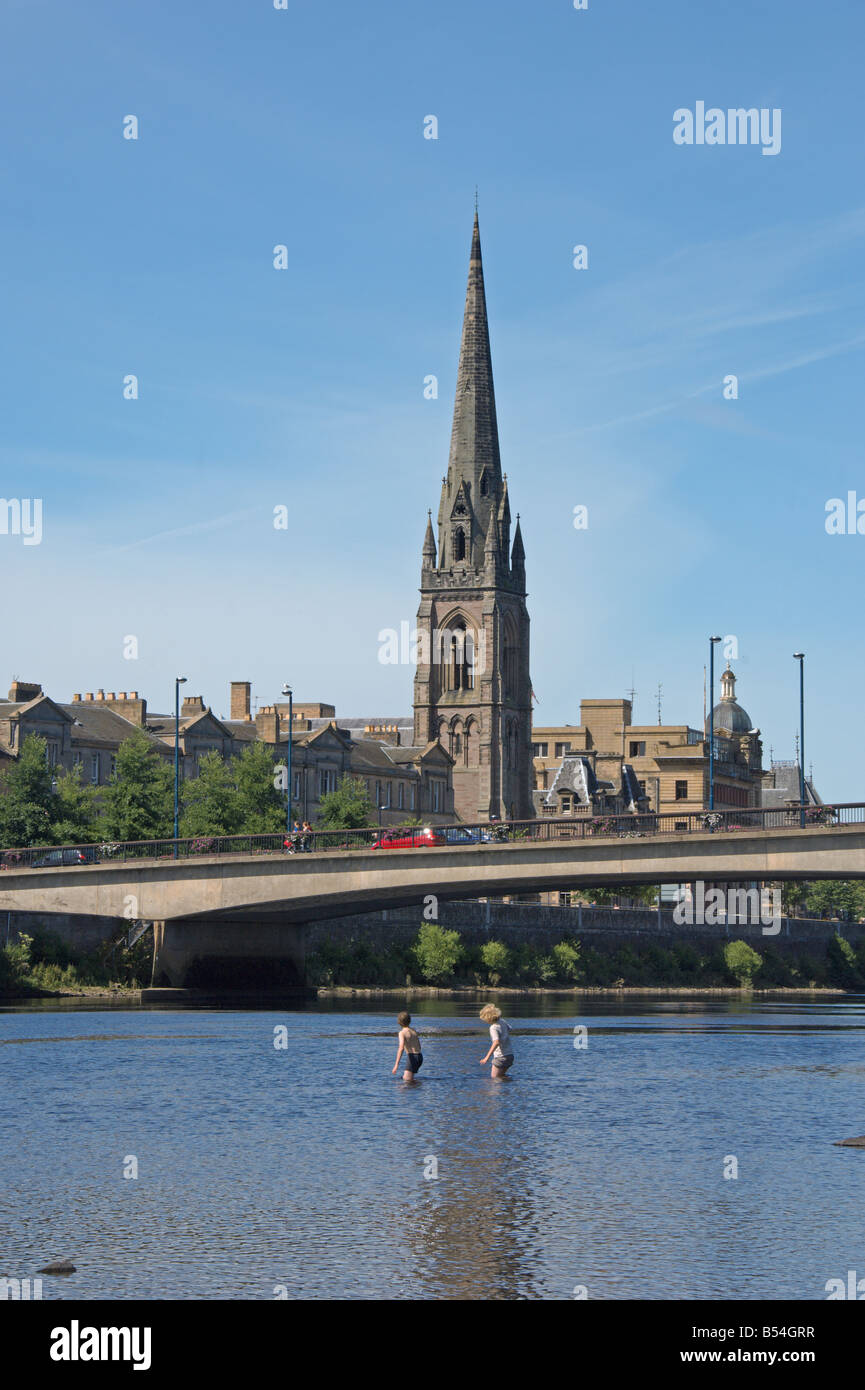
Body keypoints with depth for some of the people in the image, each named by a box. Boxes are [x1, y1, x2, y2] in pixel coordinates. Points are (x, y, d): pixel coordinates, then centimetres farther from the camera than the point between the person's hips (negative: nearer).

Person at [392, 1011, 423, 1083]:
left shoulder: (402, 1032, -8)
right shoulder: (413, 1030, 15)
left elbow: (401, 1048, -22)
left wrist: (396, 1064, -27)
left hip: (412, 1057, -8)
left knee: (407, 1080, -14)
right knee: (405, 1078, 22)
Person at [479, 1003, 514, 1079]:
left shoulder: (493, 1028, -21)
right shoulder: (502, 1021, 3)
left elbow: (496, 1042, -34)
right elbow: (509, 1030, 23)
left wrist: (487, 1057, -38)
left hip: (501, 1057, -8)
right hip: (510, 1055, 8)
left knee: (495, 1077, 1)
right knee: (501, 1076, 20)